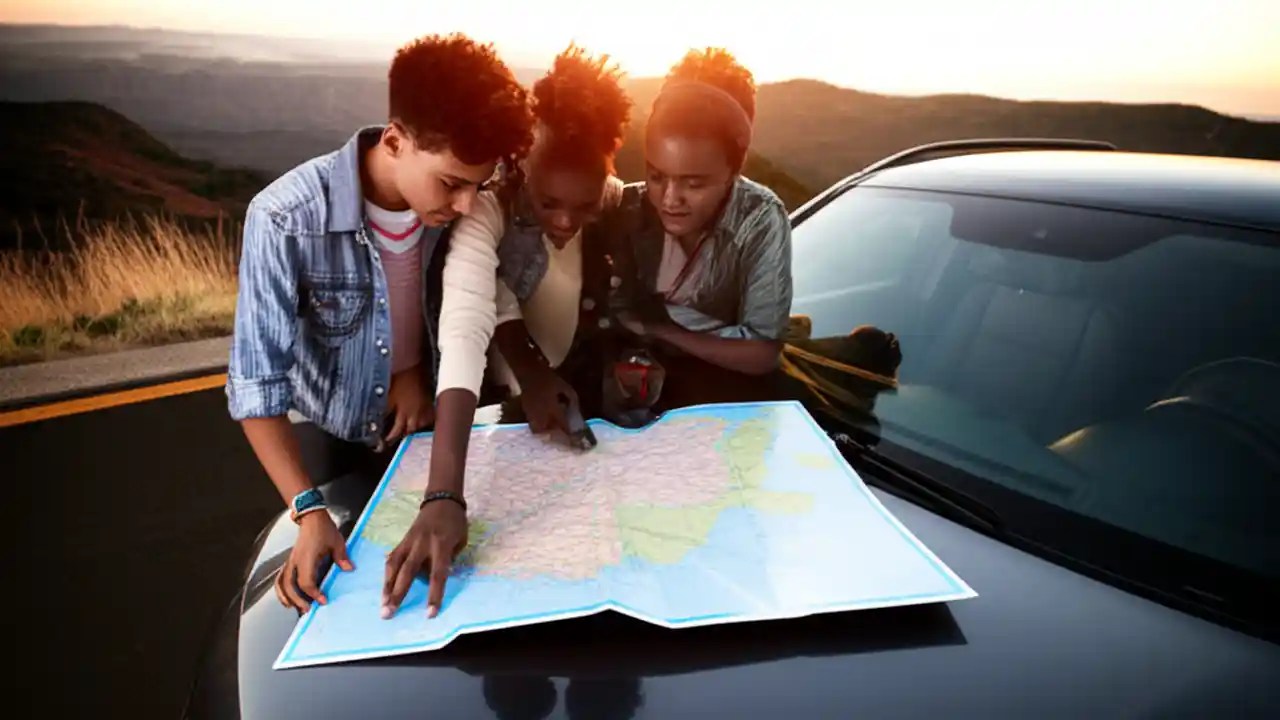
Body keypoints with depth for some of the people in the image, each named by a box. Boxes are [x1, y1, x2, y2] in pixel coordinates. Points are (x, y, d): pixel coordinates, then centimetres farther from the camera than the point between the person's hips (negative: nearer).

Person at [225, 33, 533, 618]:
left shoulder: (457, 201, -21)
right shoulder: (286, 219, -32)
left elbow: (467, 325, -27)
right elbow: (255, 382, -30)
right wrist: (310, 512, -37)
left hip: (423, 426, 3)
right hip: (330, 444, -2)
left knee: (442, 573, 22)